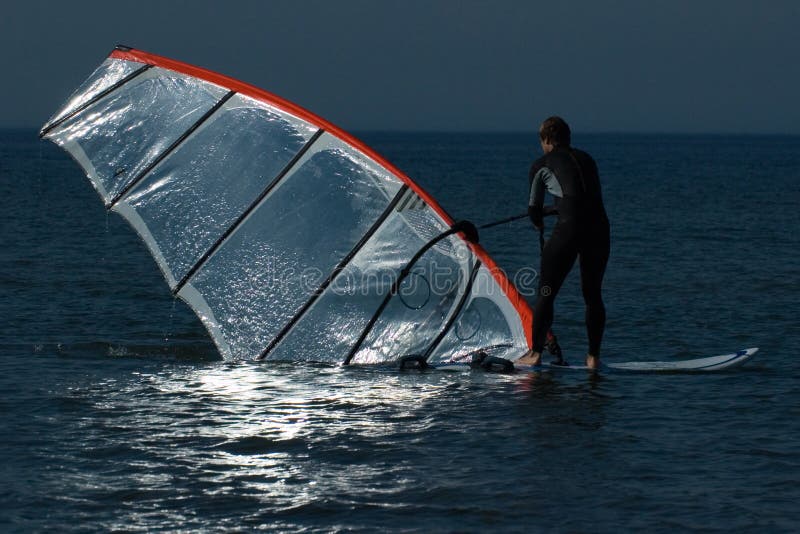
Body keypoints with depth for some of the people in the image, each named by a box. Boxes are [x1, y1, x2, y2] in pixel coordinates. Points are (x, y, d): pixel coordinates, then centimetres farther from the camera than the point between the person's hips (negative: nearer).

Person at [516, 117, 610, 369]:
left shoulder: (542, 165, 10)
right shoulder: (586, 159, 22)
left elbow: (534, 207, 18)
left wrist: (538, 223, 41)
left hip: (569, 228, -4)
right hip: (599, 228, 4)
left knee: (545, 293, 8)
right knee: (593, 295, 15)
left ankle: (535, 353, 9)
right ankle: (594, 356, 14)